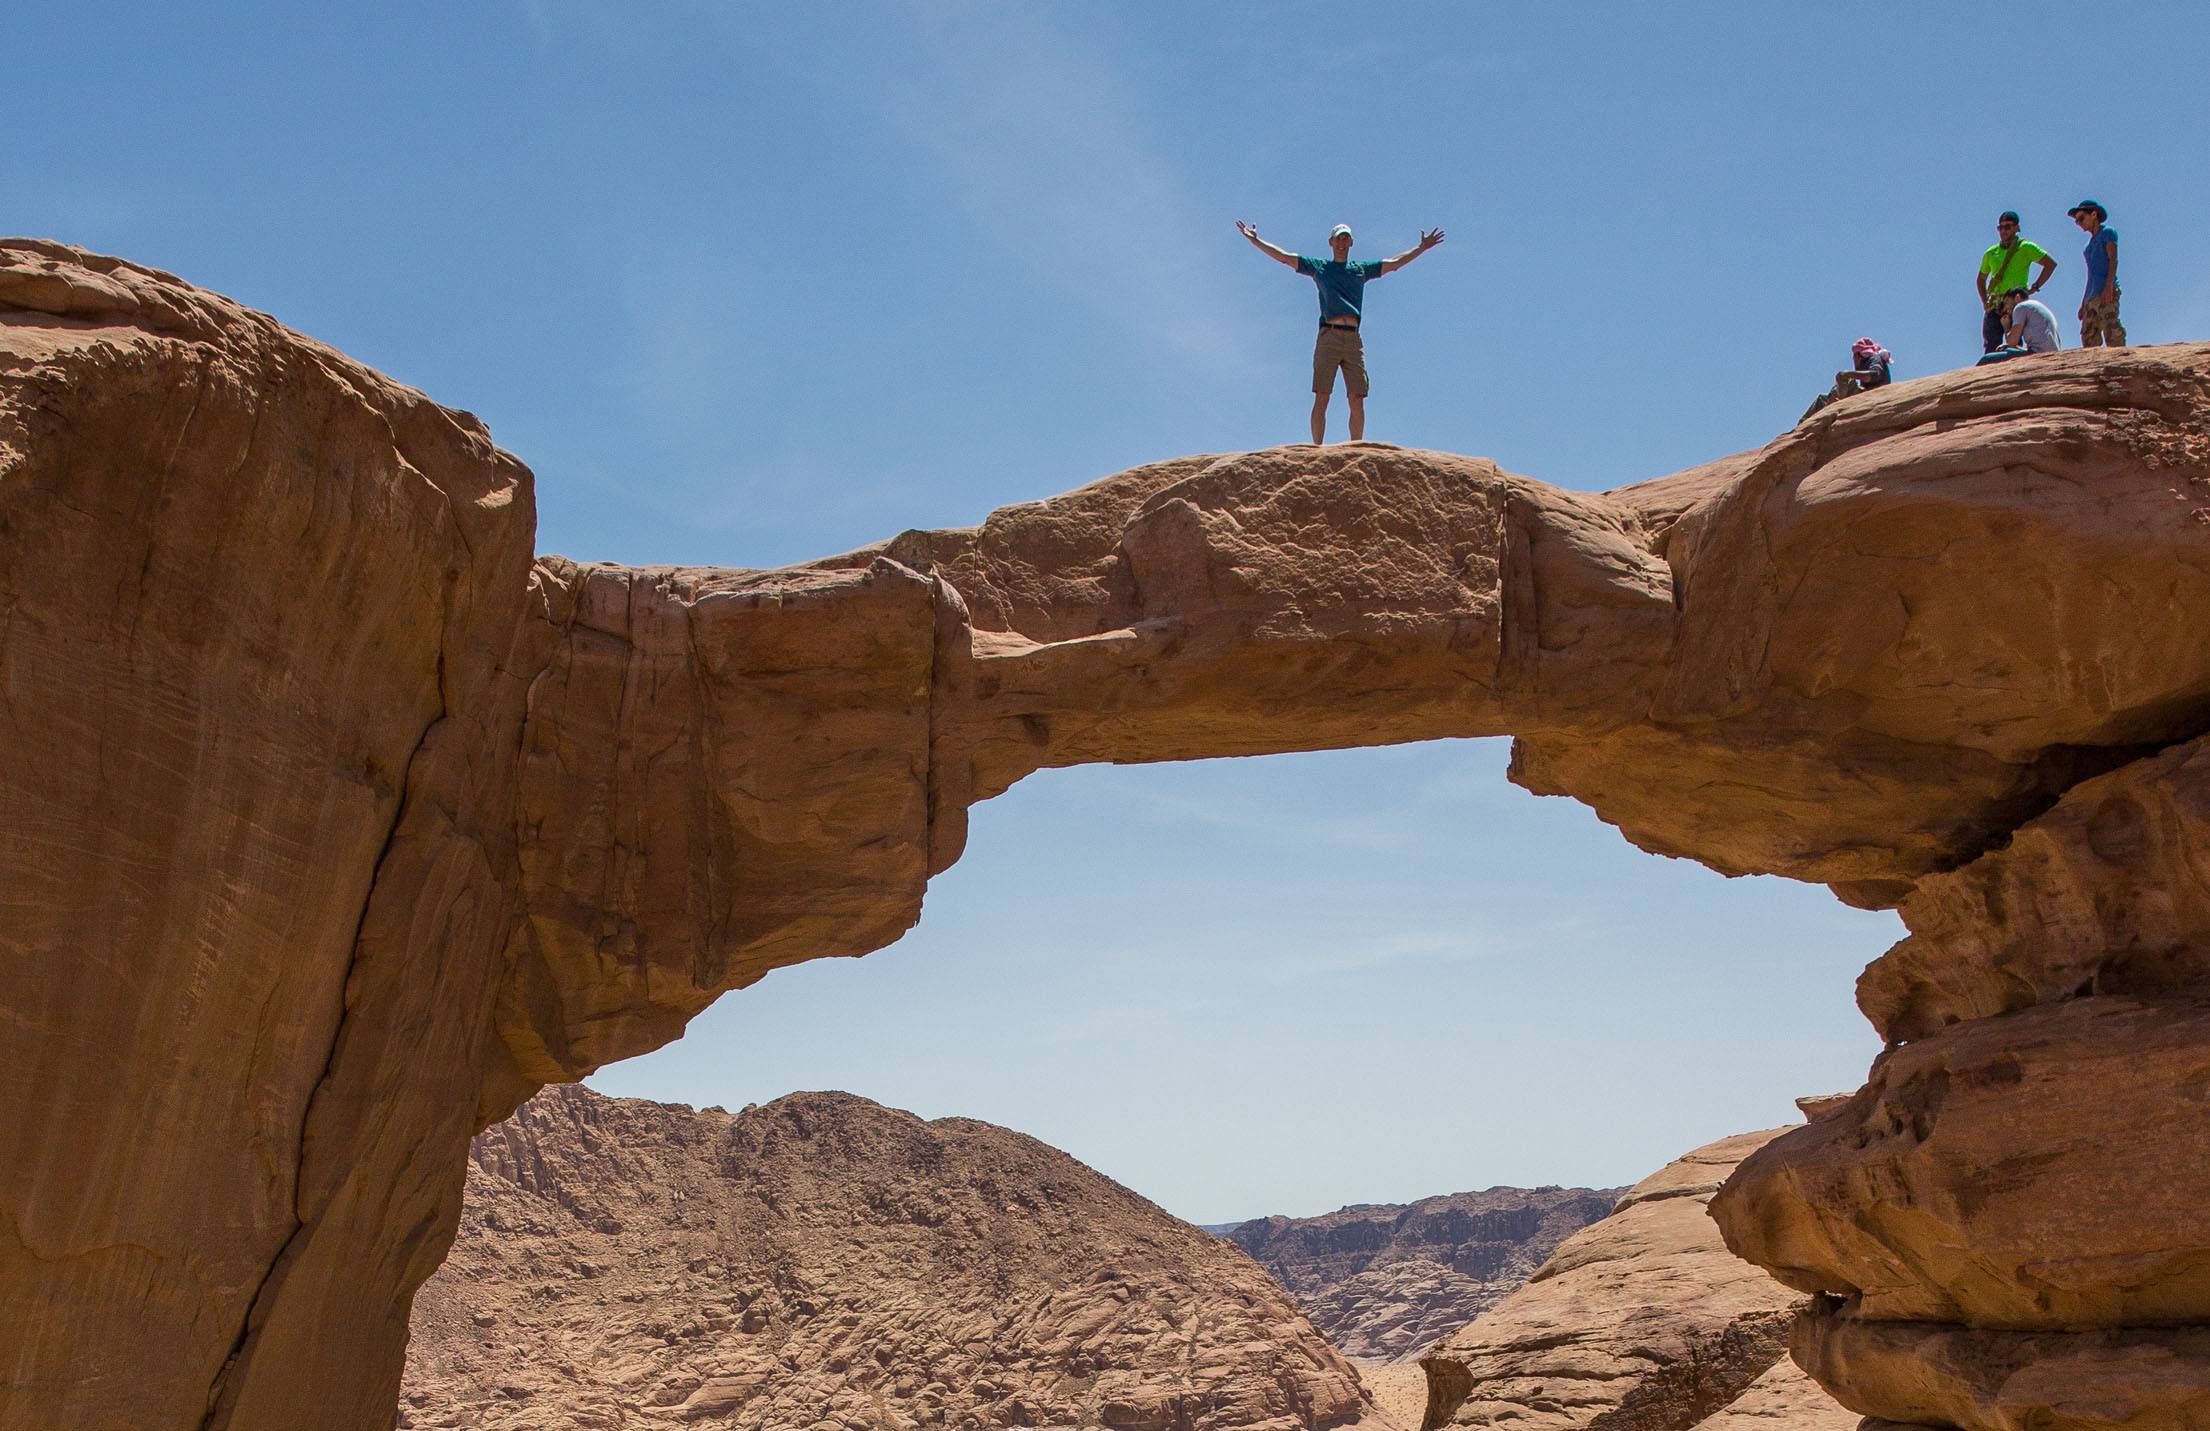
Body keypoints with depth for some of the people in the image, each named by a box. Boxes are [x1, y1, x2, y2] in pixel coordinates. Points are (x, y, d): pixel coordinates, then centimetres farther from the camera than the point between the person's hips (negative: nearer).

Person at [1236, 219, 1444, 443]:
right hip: (1329, 336, -3)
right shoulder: (1318, 267, 14)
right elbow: (1284, 257, 11)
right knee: (1321, 399, -8)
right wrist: (1255, 240, 4)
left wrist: (1422, 247, 24)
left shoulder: (1362, 268, 21)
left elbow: (1396, 262, 26)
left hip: (1353, 338, 3)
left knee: (1357, 402, -2)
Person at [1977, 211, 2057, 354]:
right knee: (1991, 349, -4)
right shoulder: (1991, 253, 16)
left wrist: (2034, 287, -5)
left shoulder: (2026, 248, 3)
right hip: (1993, 308, 4)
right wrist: (1984, 302, 13)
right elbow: (1981, 279, 28)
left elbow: (2051, 264, 0)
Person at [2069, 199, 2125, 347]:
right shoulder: (2091, 242, 28)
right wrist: (2084, 303, 22)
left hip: (2106, 293, -9)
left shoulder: (2107, 232, 5)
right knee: (2088, 336, 0)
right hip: (2092, 296, 9)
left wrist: (2109, 286, -21)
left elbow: (2113, 259, -8)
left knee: (2111, 330, -20)